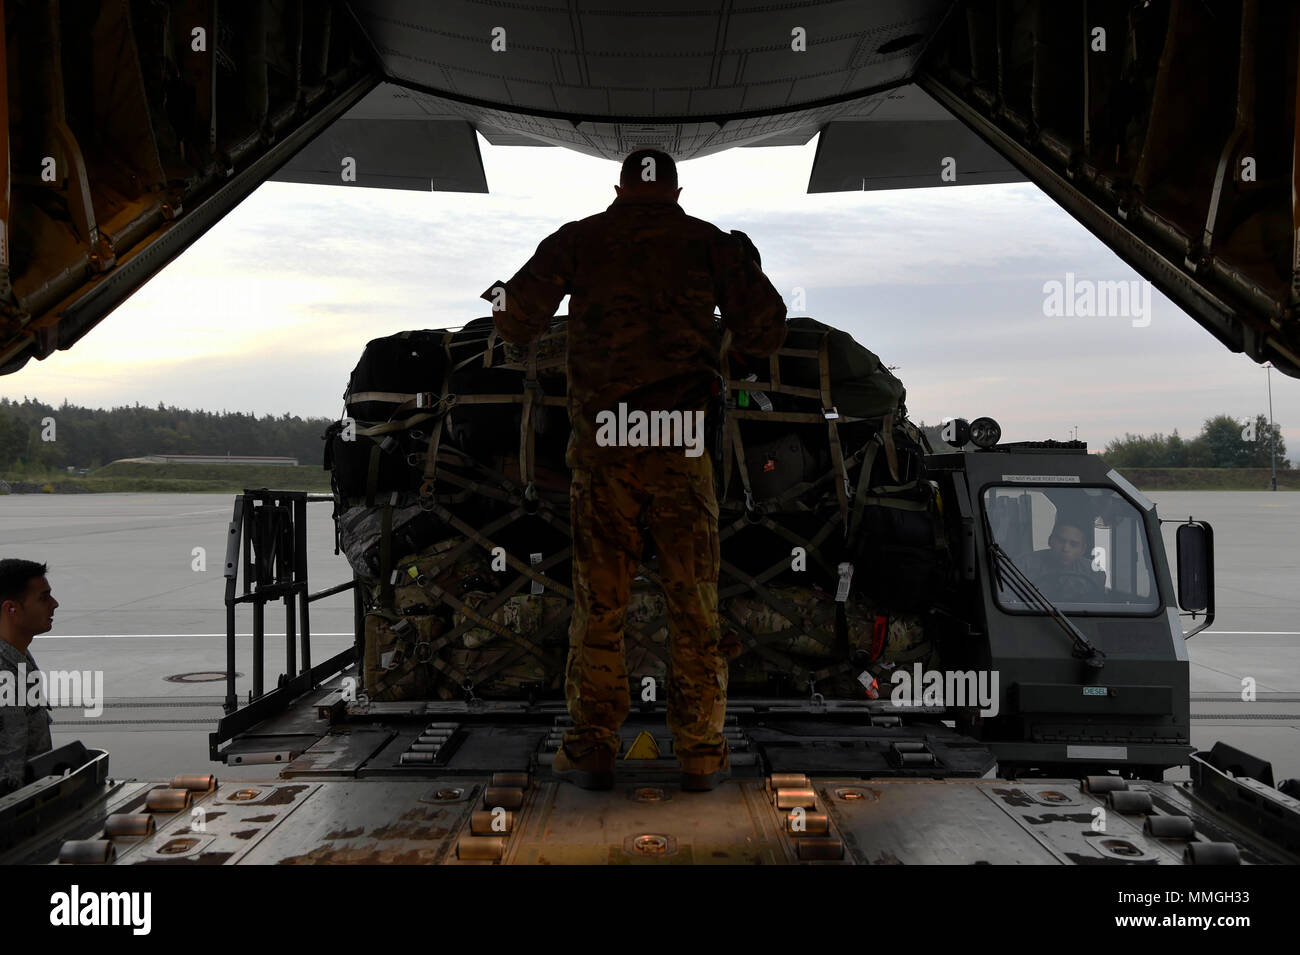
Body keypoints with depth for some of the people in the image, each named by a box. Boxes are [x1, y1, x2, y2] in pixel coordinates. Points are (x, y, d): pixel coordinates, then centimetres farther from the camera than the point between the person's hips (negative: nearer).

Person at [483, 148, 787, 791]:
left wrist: (503, 299, 24)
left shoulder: (579, 240, 6)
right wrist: (746, 269, 26)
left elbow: (517, 322, 1)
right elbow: (765, 336, 9)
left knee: (598, 599, 9)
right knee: (694, 600, 8)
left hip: (601, 442, 0)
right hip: (682, 446, 0)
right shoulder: (710, 243, 8)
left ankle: (592, 749, 13)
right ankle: (700, 753, 13)